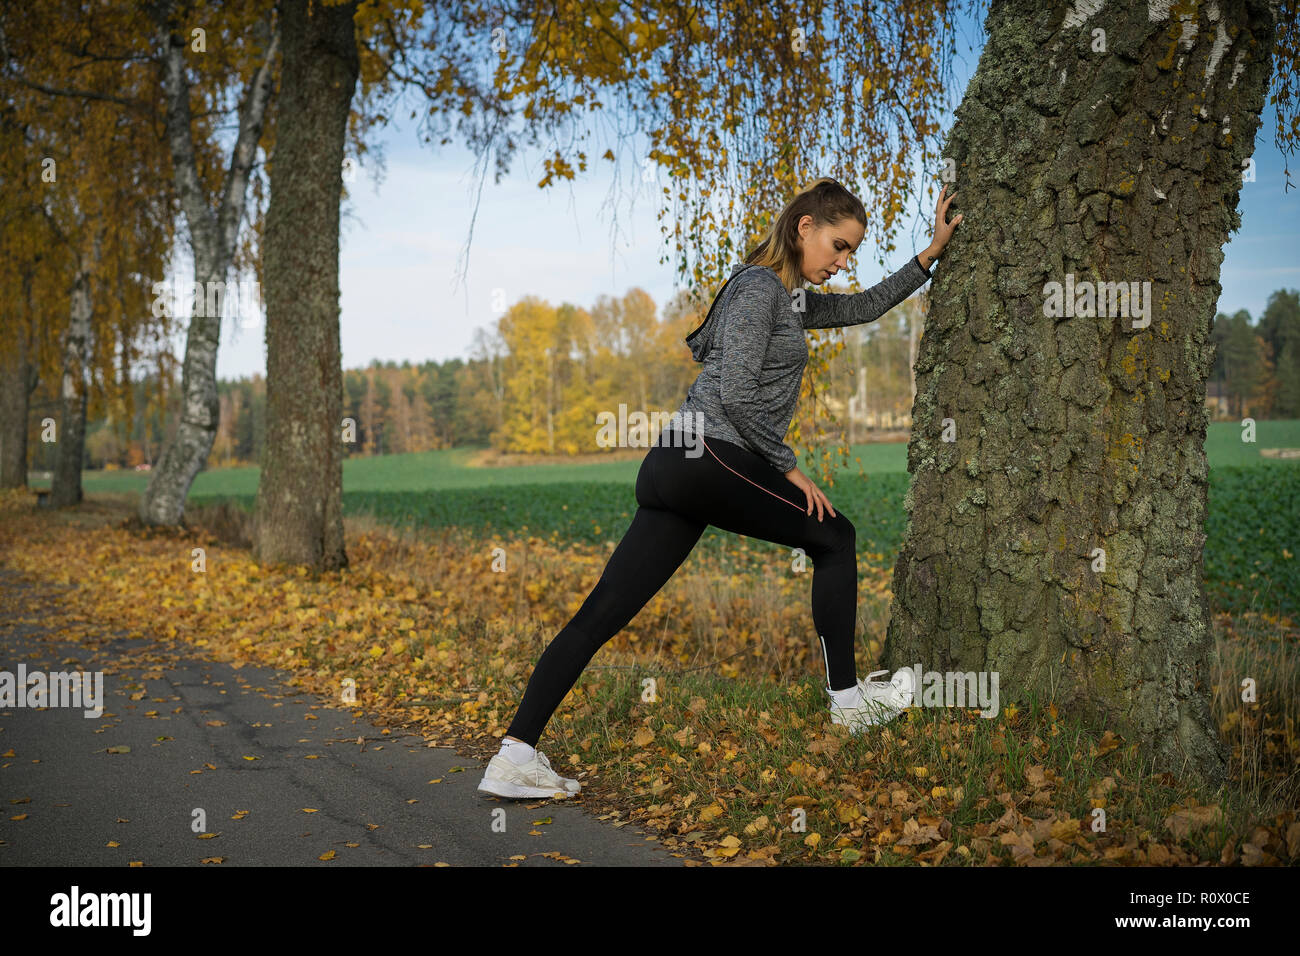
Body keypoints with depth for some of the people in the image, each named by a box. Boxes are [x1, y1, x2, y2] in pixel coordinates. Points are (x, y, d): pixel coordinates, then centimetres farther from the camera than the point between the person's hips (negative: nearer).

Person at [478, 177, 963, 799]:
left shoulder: (787, 298, 27)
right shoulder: (759, 286, -4)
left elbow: (865, 307, 39)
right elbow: (737, 392, -14)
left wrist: (932, 253, 36)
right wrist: (788, 467, -6)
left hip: (671, 468, 9)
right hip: (708, 454, -9)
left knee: (603, 611, 0)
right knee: (834, 538, 8)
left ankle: (514, 756, -4)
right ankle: (848, 700, 16)